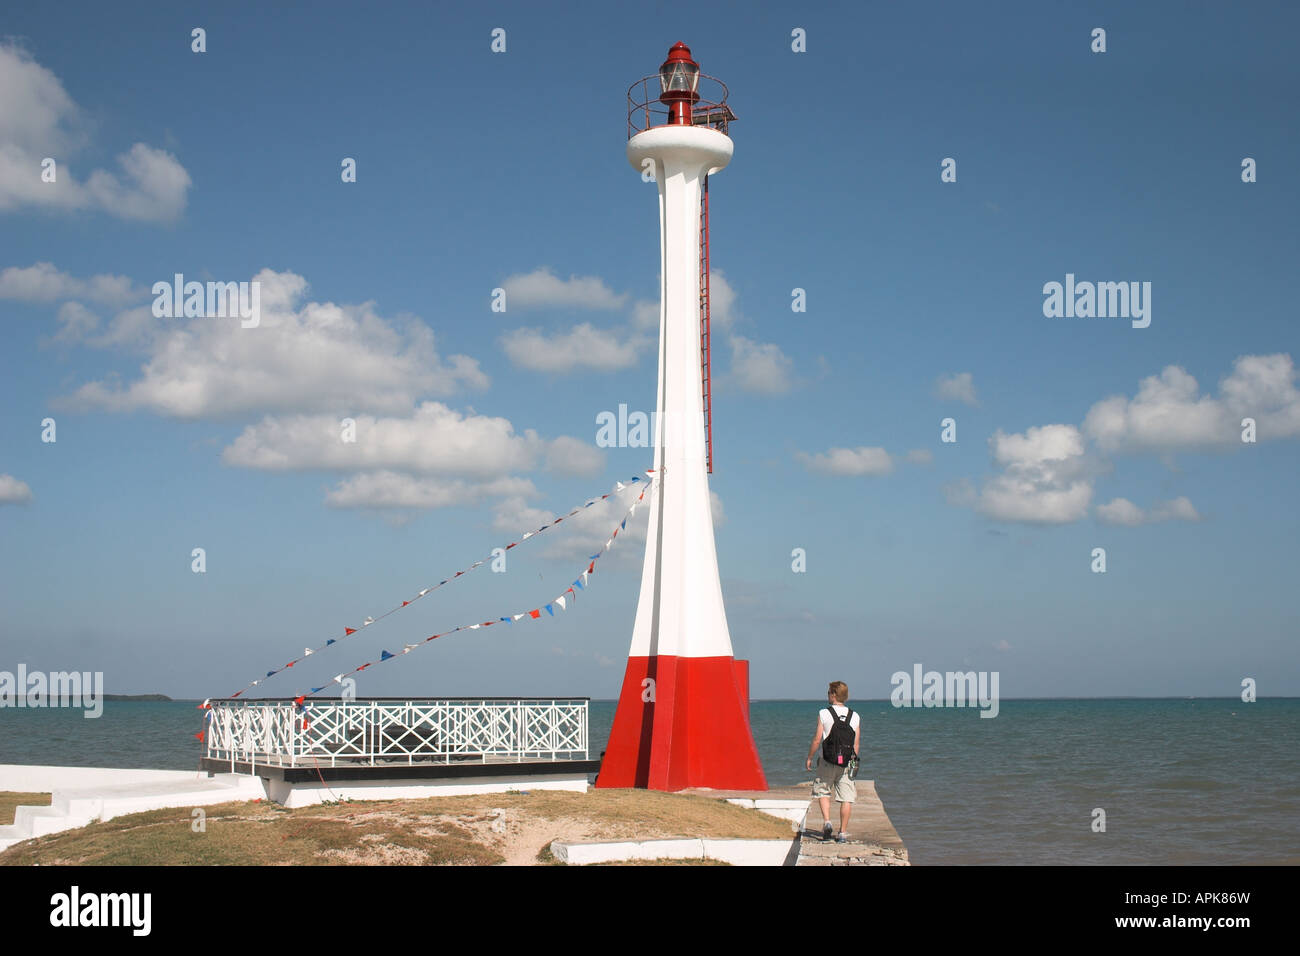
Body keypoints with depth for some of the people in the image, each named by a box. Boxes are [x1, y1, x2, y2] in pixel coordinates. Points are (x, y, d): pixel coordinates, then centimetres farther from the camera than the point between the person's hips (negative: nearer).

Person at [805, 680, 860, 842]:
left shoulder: (824, 714, -7)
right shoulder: (855, 717, 3)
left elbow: (817, 740, -7)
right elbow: (856, 744, 5)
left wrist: (809, 758, 5)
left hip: (828, 762, -2)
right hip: (847, 763, 2)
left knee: (823, 792, 16)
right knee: (846, 798, 4)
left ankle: (827, 822, -2)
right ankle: (843, 833, 3)